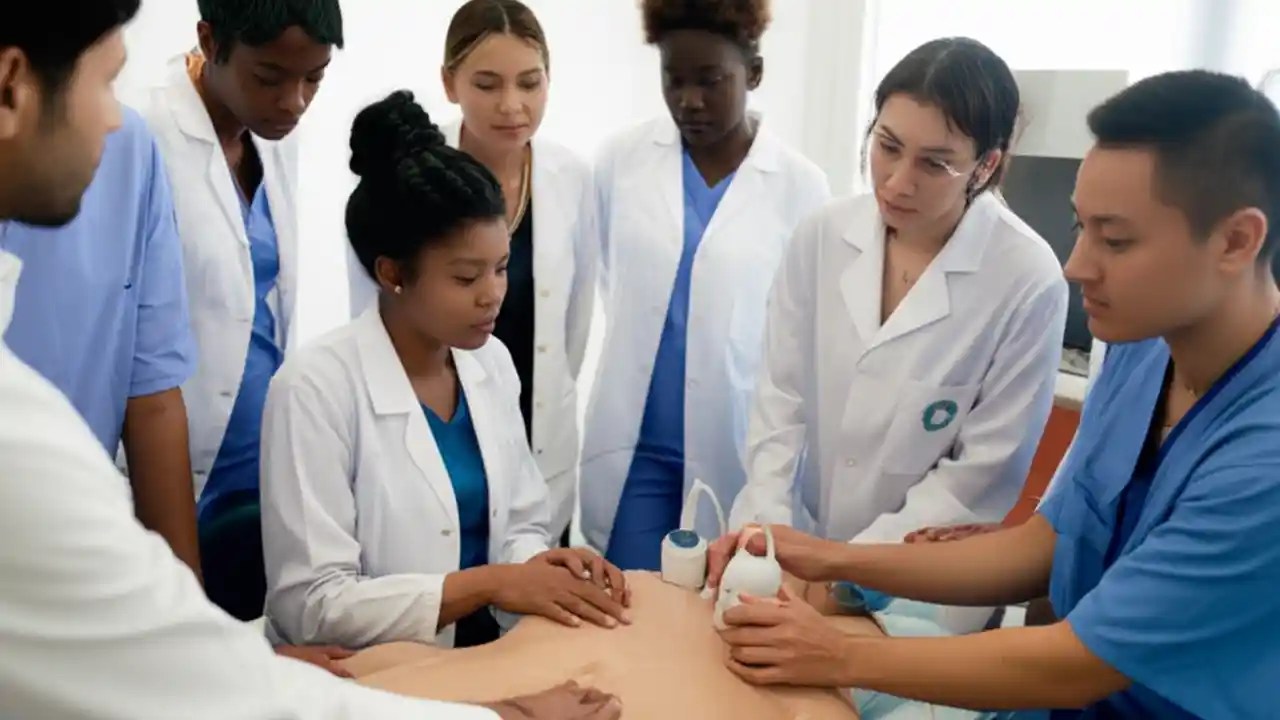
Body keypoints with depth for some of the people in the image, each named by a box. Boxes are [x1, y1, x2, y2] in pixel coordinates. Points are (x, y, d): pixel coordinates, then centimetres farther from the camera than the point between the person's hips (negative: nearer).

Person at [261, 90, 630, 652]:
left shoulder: (491, 363, 1)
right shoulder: (317, 387, -17)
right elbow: (311, 605, -18)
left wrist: (537, 567, -12)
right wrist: (491, 582, -21)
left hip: (482, 655, 5)